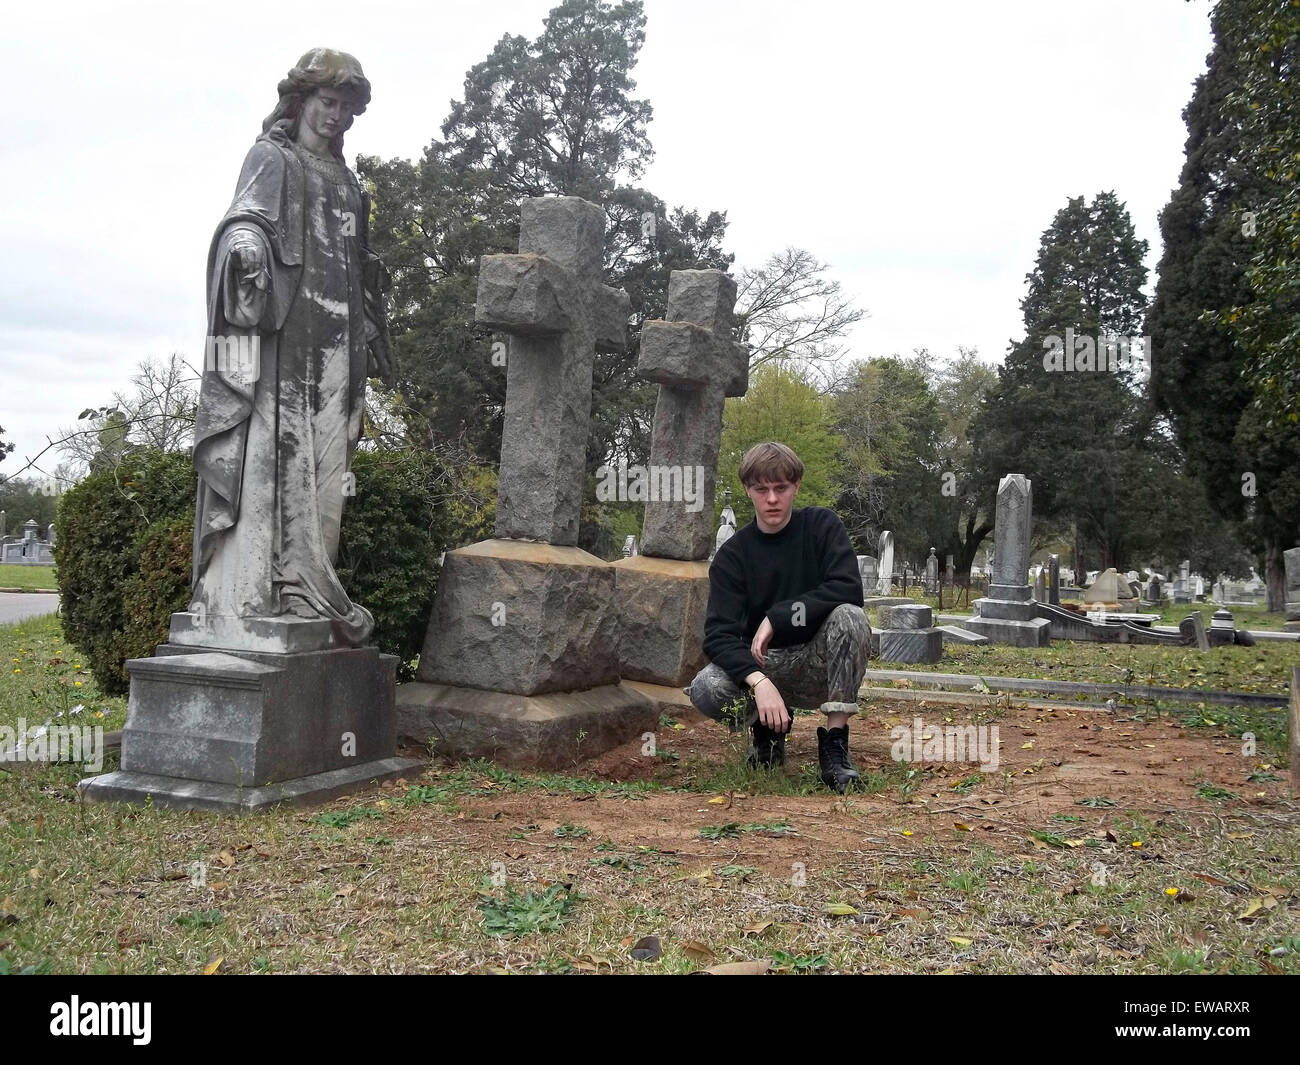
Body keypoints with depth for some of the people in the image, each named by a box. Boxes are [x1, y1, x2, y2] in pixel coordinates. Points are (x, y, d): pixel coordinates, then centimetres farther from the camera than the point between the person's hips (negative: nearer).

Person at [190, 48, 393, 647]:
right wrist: (246, 240, -30)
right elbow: (246, 213, -9)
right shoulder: (272, 157, 9)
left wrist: (371, 340, 22)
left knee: (324, 470, -1)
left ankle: (305, 591, 0)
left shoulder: (345, 182, 26)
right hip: (282, 334, -6)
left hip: (333, 346, 7)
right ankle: (247, 596, -15)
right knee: (268, 455, -14)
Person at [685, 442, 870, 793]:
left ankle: (835, 742, -22)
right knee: (705, 689, -30)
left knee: (850, 617, -32)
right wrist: (758, 681, -33)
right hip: (760, 664, 1)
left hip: (818, 665, -1)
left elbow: (848, 589, -20)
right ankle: (768, 725, 5)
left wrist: (776, 618, -23)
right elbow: (719, 634, -15)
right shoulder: (732, 554, -4)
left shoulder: (822, 525, -4)